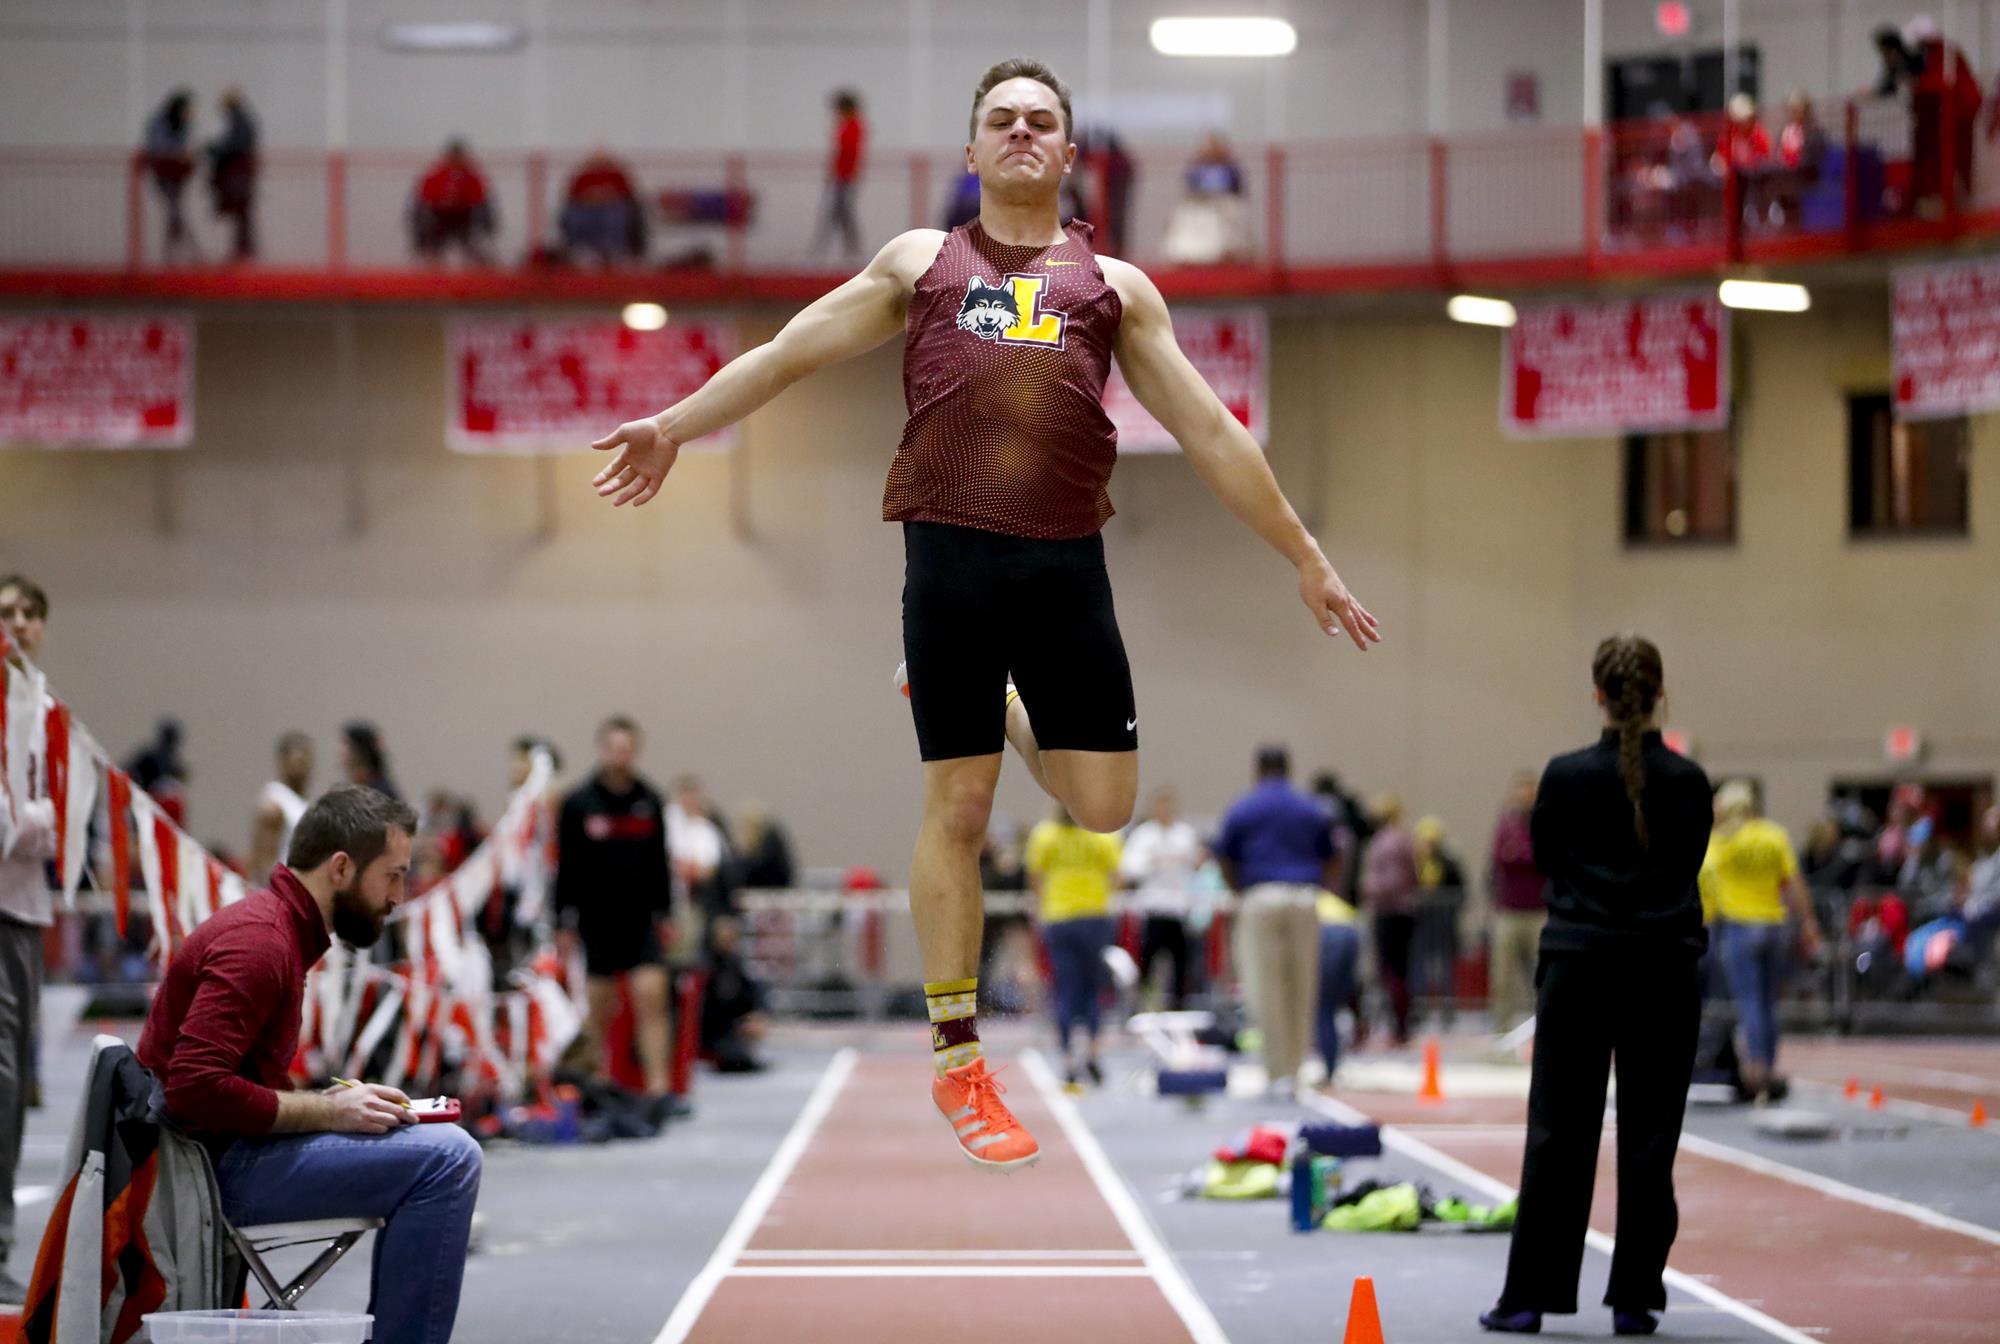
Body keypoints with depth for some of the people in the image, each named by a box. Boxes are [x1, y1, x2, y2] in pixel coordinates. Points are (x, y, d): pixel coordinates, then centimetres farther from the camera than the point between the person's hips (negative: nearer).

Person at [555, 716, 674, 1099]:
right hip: (598, 920, -1)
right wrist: (565, 924, -3)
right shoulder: (579, 803, -2)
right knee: (599, 1009, 5)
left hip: (642, 920, 1)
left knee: (652, 996, -11)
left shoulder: (650, 801, 6)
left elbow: (659, 863, 12)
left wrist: (664, 913, 10)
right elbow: (567, 868, -1)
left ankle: (658, 1085, -12)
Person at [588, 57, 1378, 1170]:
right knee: (958, 806, 0)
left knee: (1104, 807, 0)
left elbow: (1210, 431, 16)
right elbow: (787, 355, 19)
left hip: (1067, 561, 2)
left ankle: (1006, 716, 33)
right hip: (951, 550, -1)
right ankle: (959, 1062, 12)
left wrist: (1306, 558, 15)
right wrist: (674, 425, 13)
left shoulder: (1114, 285, 16)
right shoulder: (922, 262, 15)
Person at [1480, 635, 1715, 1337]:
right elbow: (1691, 863, 9)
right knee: (1648, 1140, 5)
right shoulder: (1686, 780, -4)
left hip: (1579, 965, 0)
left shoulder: (1566, 775, -6)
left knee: (1558, 1134, 5)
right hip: (1663, 969, 0)